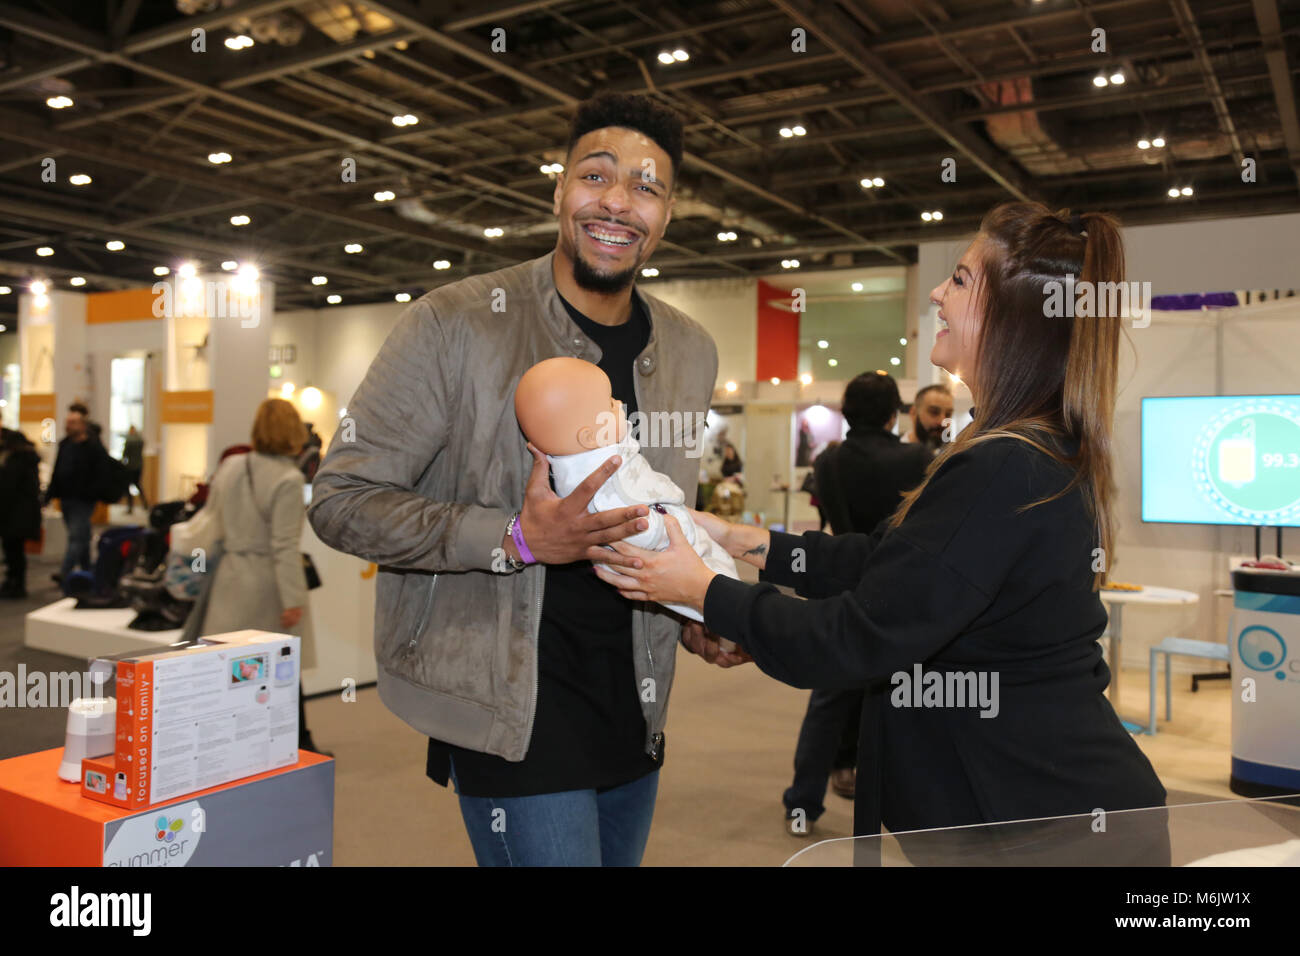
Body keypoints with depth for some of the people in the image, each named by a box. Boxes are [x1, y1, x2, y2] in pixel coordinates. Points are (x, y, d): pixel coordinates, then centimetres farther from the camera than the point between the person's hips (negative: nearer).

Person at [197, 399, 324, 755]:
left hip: (231, 576, 5)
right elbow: (285, 546, -18)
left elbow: (212, 522, 11)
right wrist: (293, 599, -16)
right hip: (268, 583, -5)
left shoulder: (228, 468, 2)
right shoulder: (288, 480, -17)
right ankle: (299, 743, 22)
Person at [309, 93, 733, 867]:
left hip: (632, 701, 6)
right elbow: (341, 499, -12)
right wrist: (516, 539, -24)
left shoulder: (691, 352, 5)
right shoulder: (455, 326, -13)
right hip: (514, 706, -6)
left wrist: (698, 615, 0)